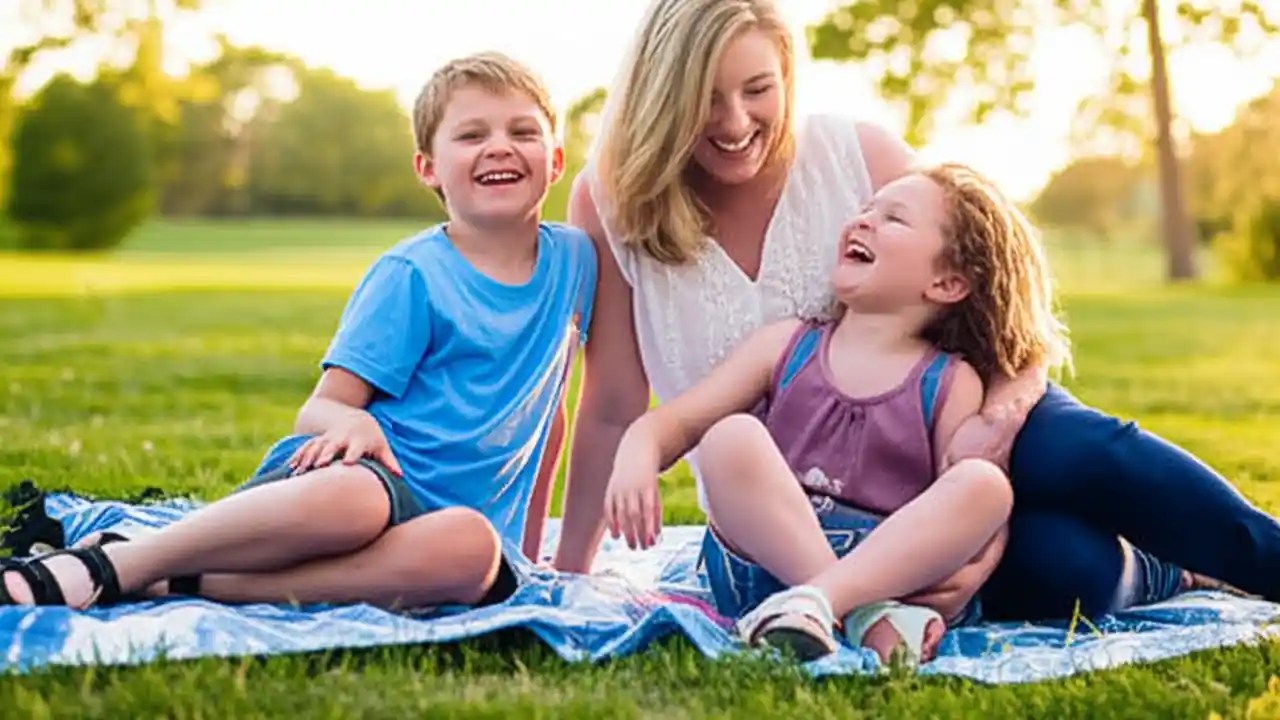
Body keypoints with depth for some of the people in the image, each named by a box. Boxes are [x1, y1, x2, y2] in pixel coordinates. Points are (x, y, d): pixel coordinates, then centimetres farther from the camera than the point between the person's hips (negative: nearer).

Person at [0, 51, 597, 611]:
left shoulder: (573, 260, 12)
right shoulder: (410, 274, -1)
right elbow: (317, 410, -3)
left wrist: (527, 547, 24)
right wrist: (351, 422, -28)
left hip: (436, 520, 4)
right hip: (367, 470, -3)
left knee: (473, 550, -37)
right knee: (352, 499, -42)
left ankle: (185, 582, -32)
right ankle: (108, 565, -25)